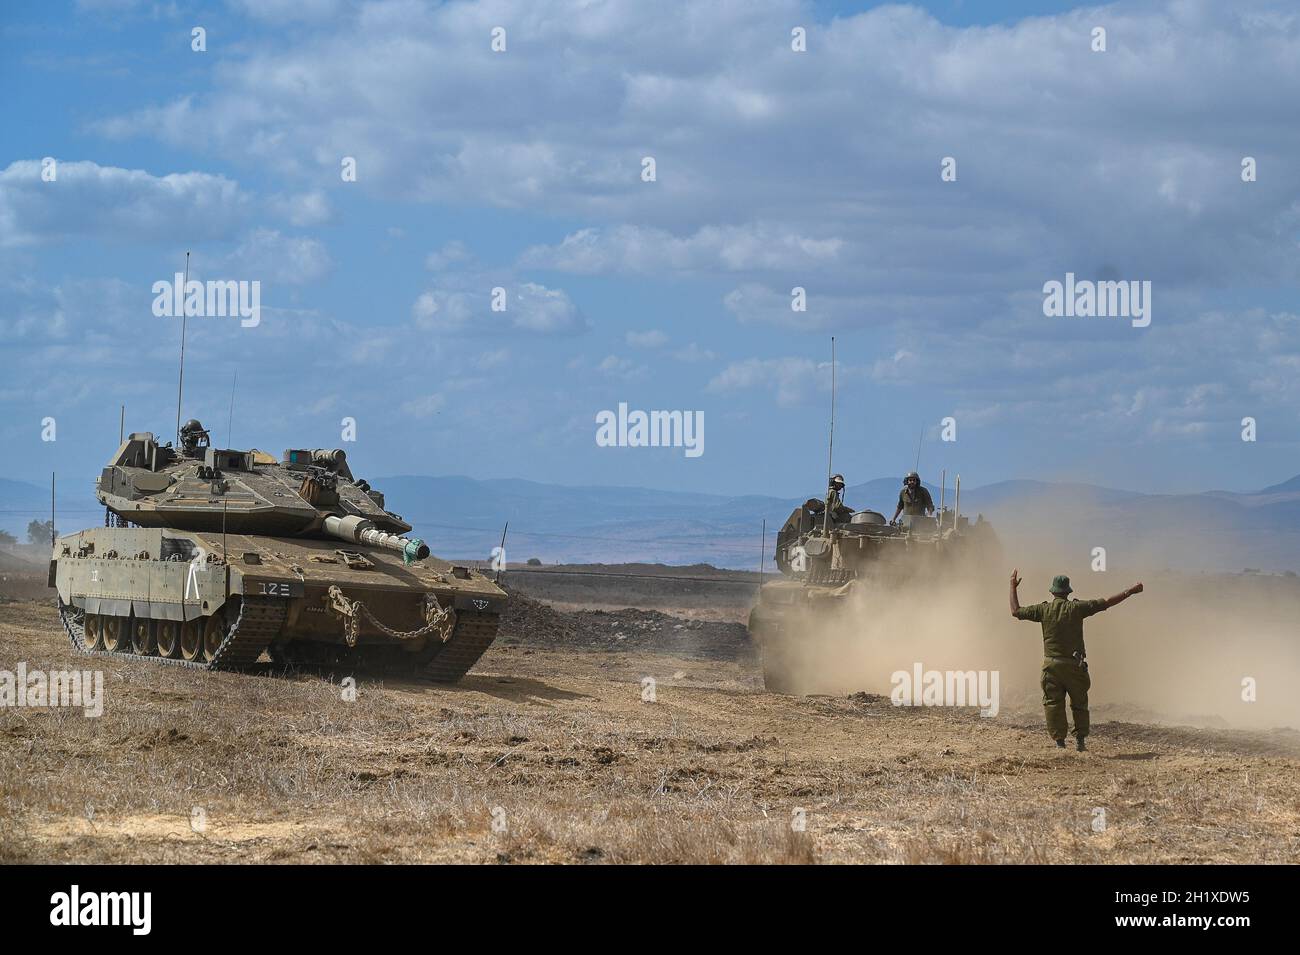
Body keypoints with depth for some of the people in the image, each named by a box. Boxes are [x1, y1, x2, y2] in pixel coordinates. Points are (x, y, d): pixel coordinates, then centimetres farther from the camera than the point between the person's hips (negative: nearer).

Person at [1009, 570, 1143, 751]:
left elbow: (1016, 611, 6)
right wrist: (1130, 592, 5)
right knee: (1079, 703, 13)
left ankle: (1059, 741, -1)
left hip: (1052, 665, 0)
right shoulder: (1077, 607, -5)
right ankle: (1080, 740, 10)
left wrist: (1013, 587, 18)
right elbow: (1107, 602, -4)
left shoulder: (1044, 609, -2)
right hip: (1074, 665, 0)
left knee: (1053, 704, 5)